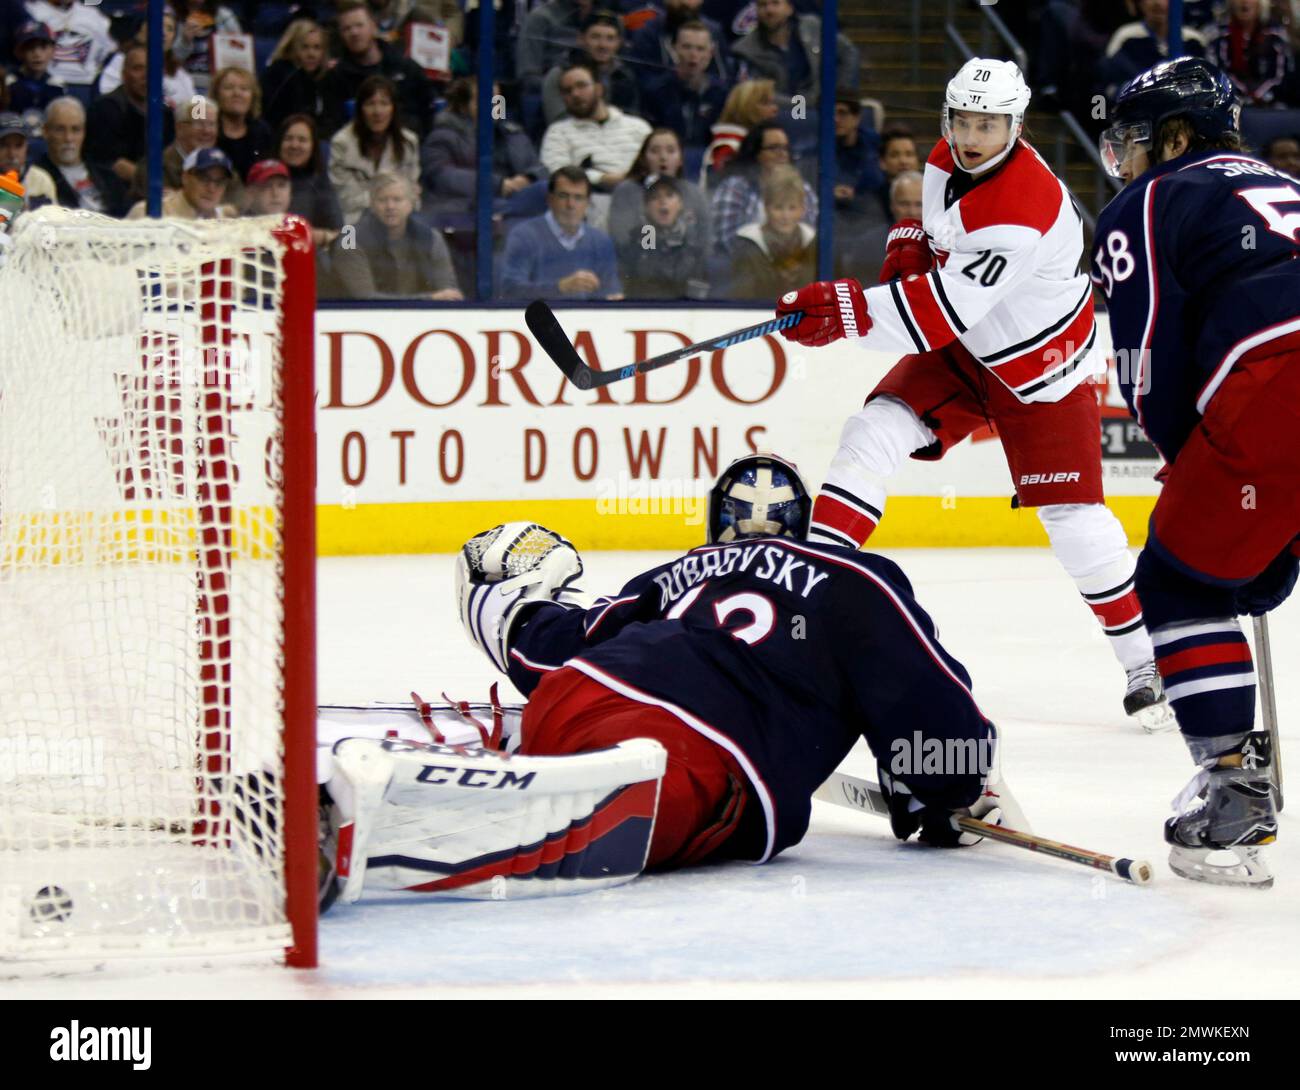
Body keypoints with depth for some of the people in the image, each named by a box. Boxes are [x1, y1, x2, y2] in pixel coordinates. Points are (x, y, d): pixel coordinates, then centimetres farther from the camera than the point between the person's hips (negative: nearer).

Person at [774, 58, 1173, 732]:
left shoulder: (1024, 209, -34)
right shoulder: (947, 160, -7)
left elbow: (946, 310, -39)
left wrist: (846, 311, -43)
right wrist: (907, 251, -3)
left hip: (1041, 366, -7)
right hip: (961, 350, 7)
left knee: (1073, 518, -7)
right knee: (874, 435, -13)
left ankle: (1145, 664, 8)